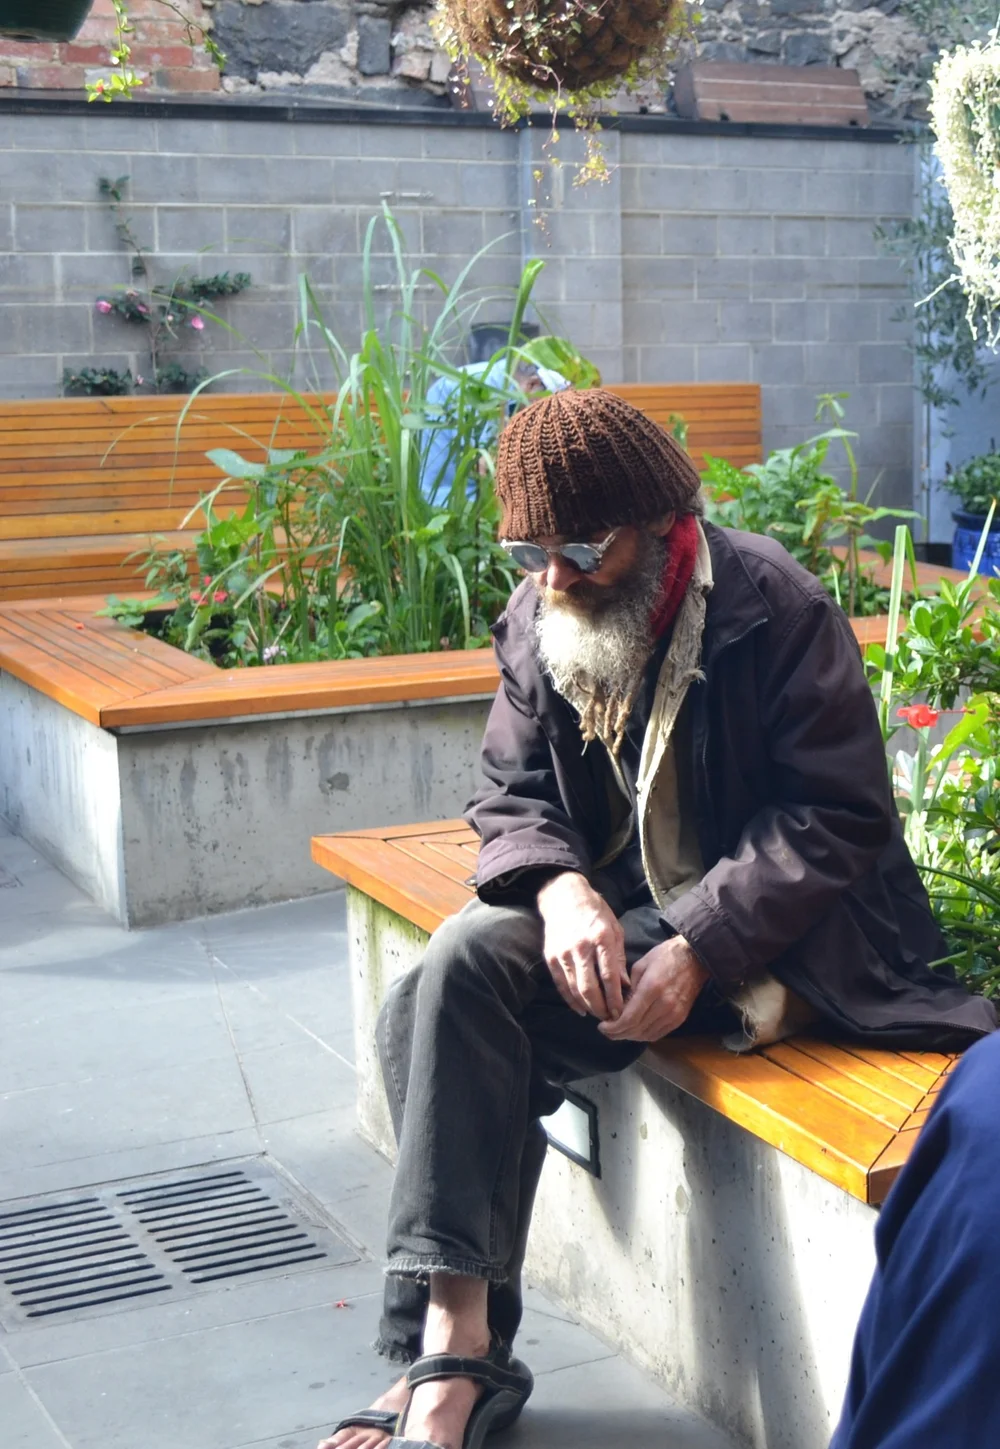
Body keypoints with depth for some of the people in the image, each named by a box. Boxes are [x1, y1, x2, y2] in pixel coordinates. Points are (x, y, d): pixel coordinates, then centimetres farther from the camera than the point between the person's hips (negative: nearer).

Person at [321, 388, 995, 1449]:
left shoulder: (771, 605, -13)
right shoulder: (537, 618, 3)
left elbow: (836, 817, -15)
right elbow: (511, 796, 6)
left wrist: (698, 950, -25)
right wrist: (560, 885, -17)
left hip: (756, 929, -6)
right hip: (613, 912, 6)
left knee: (474, 962, -26)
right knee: (424, 1015, -20)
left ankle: (454, 1359, -19)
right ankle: (453, 1356, -14)